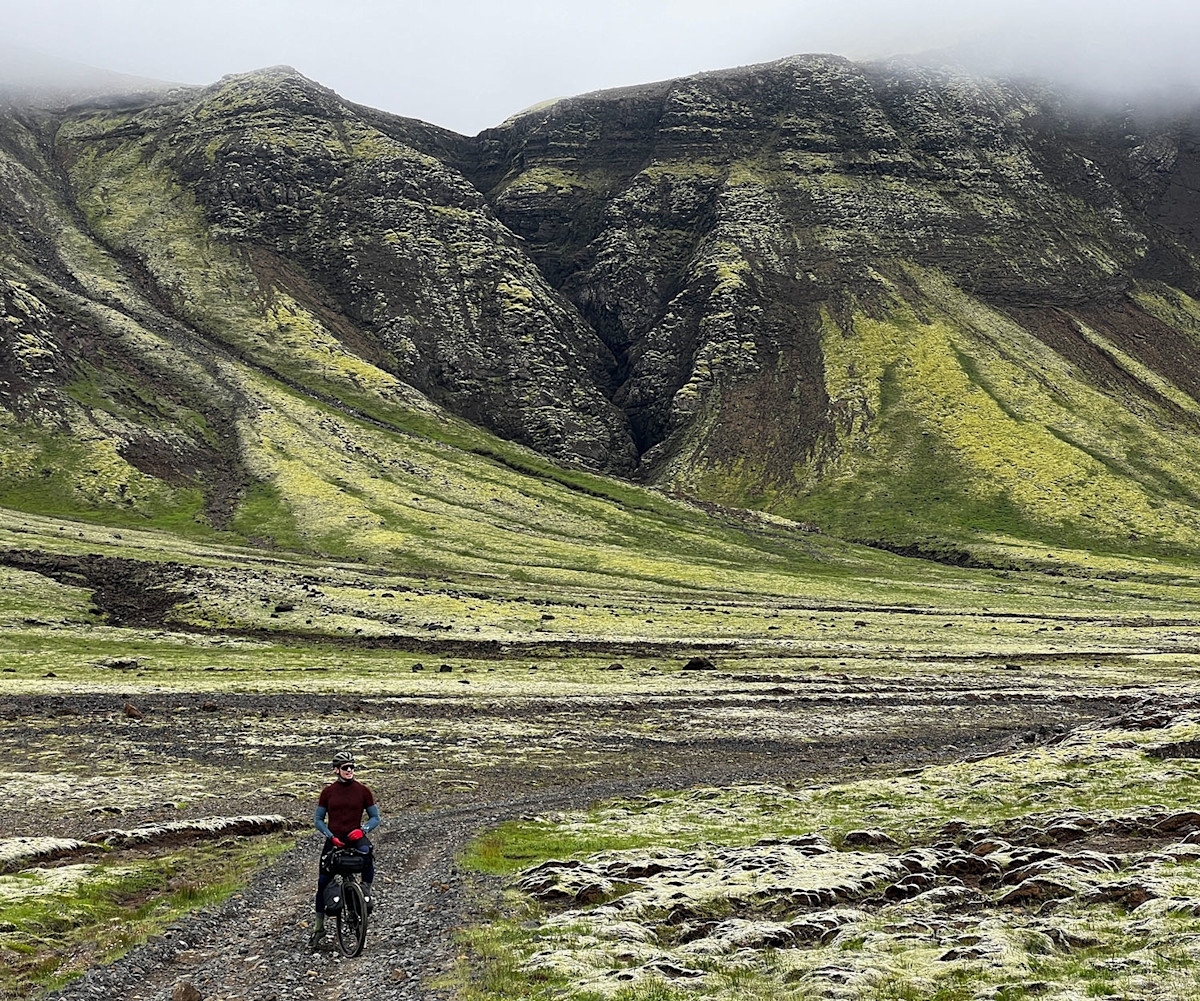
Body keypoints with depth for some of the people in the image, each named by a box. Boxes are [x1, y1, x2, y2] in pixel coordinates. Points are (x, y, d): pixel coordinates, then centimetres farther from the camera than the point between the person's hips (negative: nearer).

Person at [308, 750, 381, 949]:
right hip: (333, 840, 1)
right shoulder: (328, 792, 4)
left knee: (367, 854, -36)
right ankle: (318, 927, 14)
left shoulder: (362, 791, 2)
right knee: (323, 882, 0)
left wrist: (362, 830, -14)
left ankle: (366, 892, -12)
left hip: (355, 837, -1)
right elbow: (318, 820, 7)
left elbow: (375, 817, 6)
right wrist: (331, 836, -9)